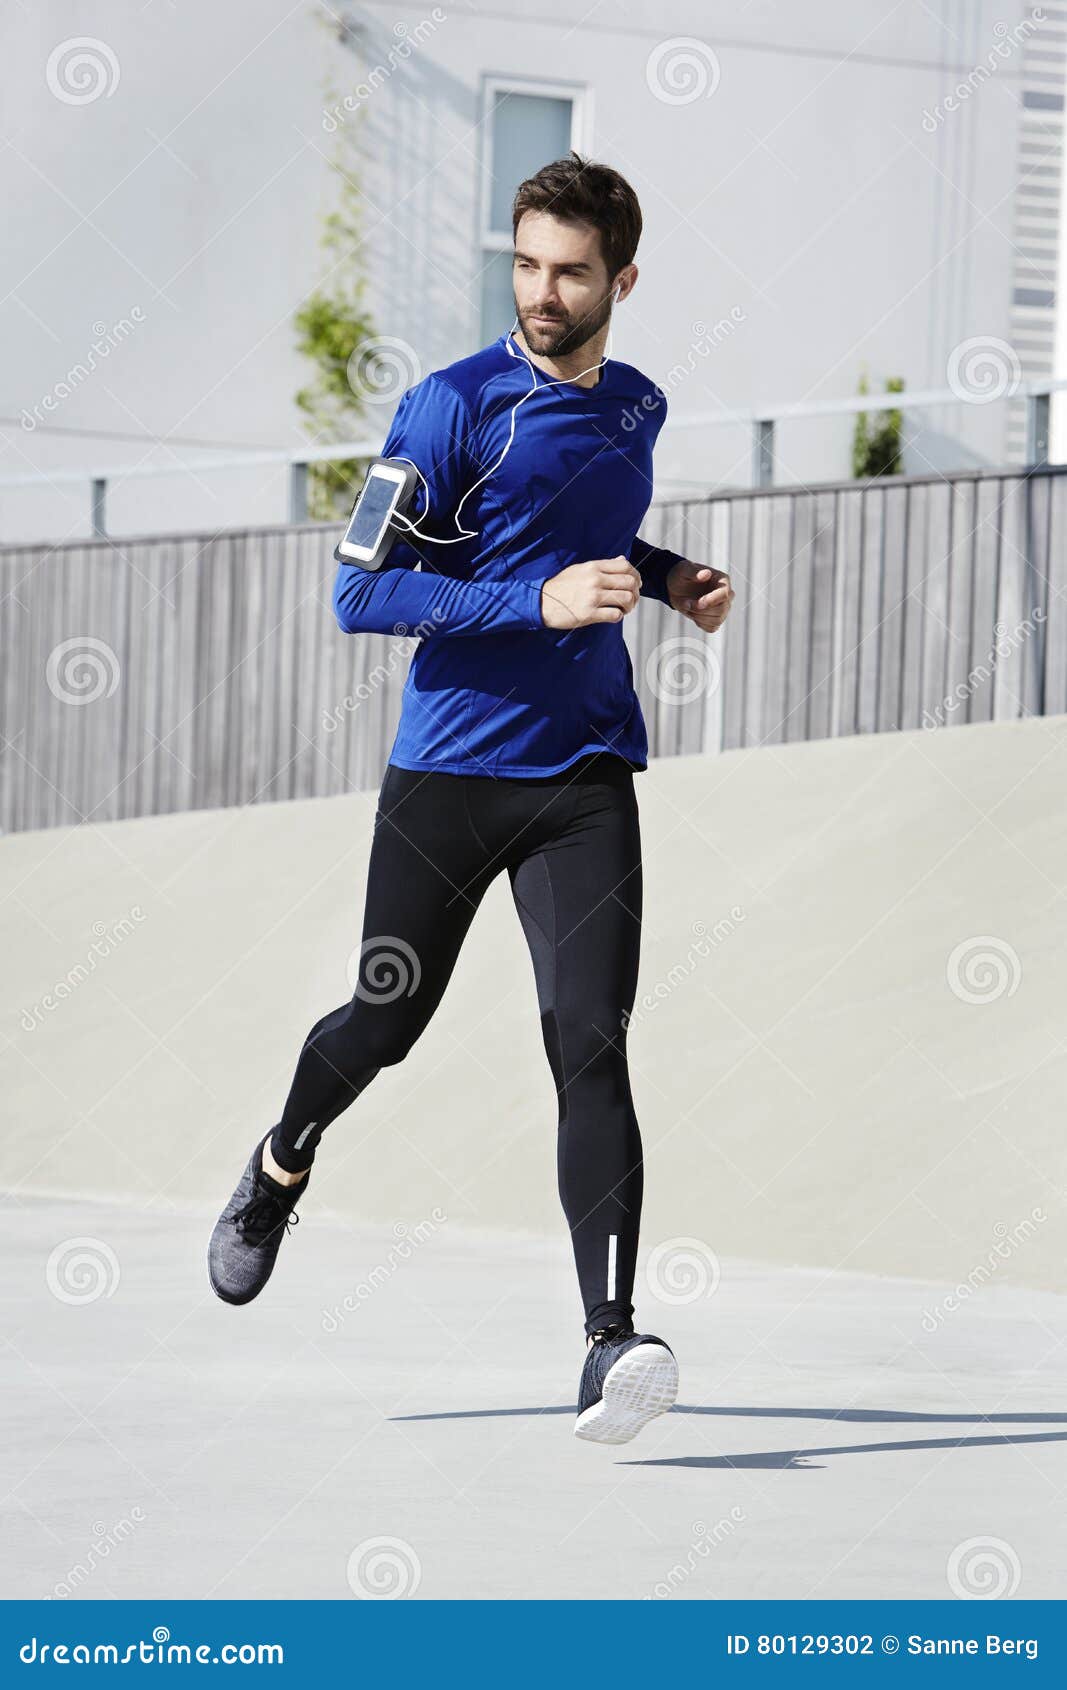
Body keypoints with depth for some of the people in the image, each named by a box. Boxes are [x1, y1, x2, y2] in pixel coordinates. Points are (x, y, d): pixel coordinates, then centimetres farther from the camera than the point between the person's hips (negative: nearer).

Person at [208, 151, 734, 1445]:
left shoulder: (637, 409, 11)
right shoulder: (454, 407, -8)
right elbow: (360, 592, -14)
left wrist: (667, 579, 12)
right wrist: (541, 602, -21)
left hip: (584, 778, 3)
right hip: (445, 774, -3)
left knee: (589, 1045, -13)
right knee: (384, 1023, 10)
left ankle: (611, 1342, -21)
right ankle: (280, 1169, 44)